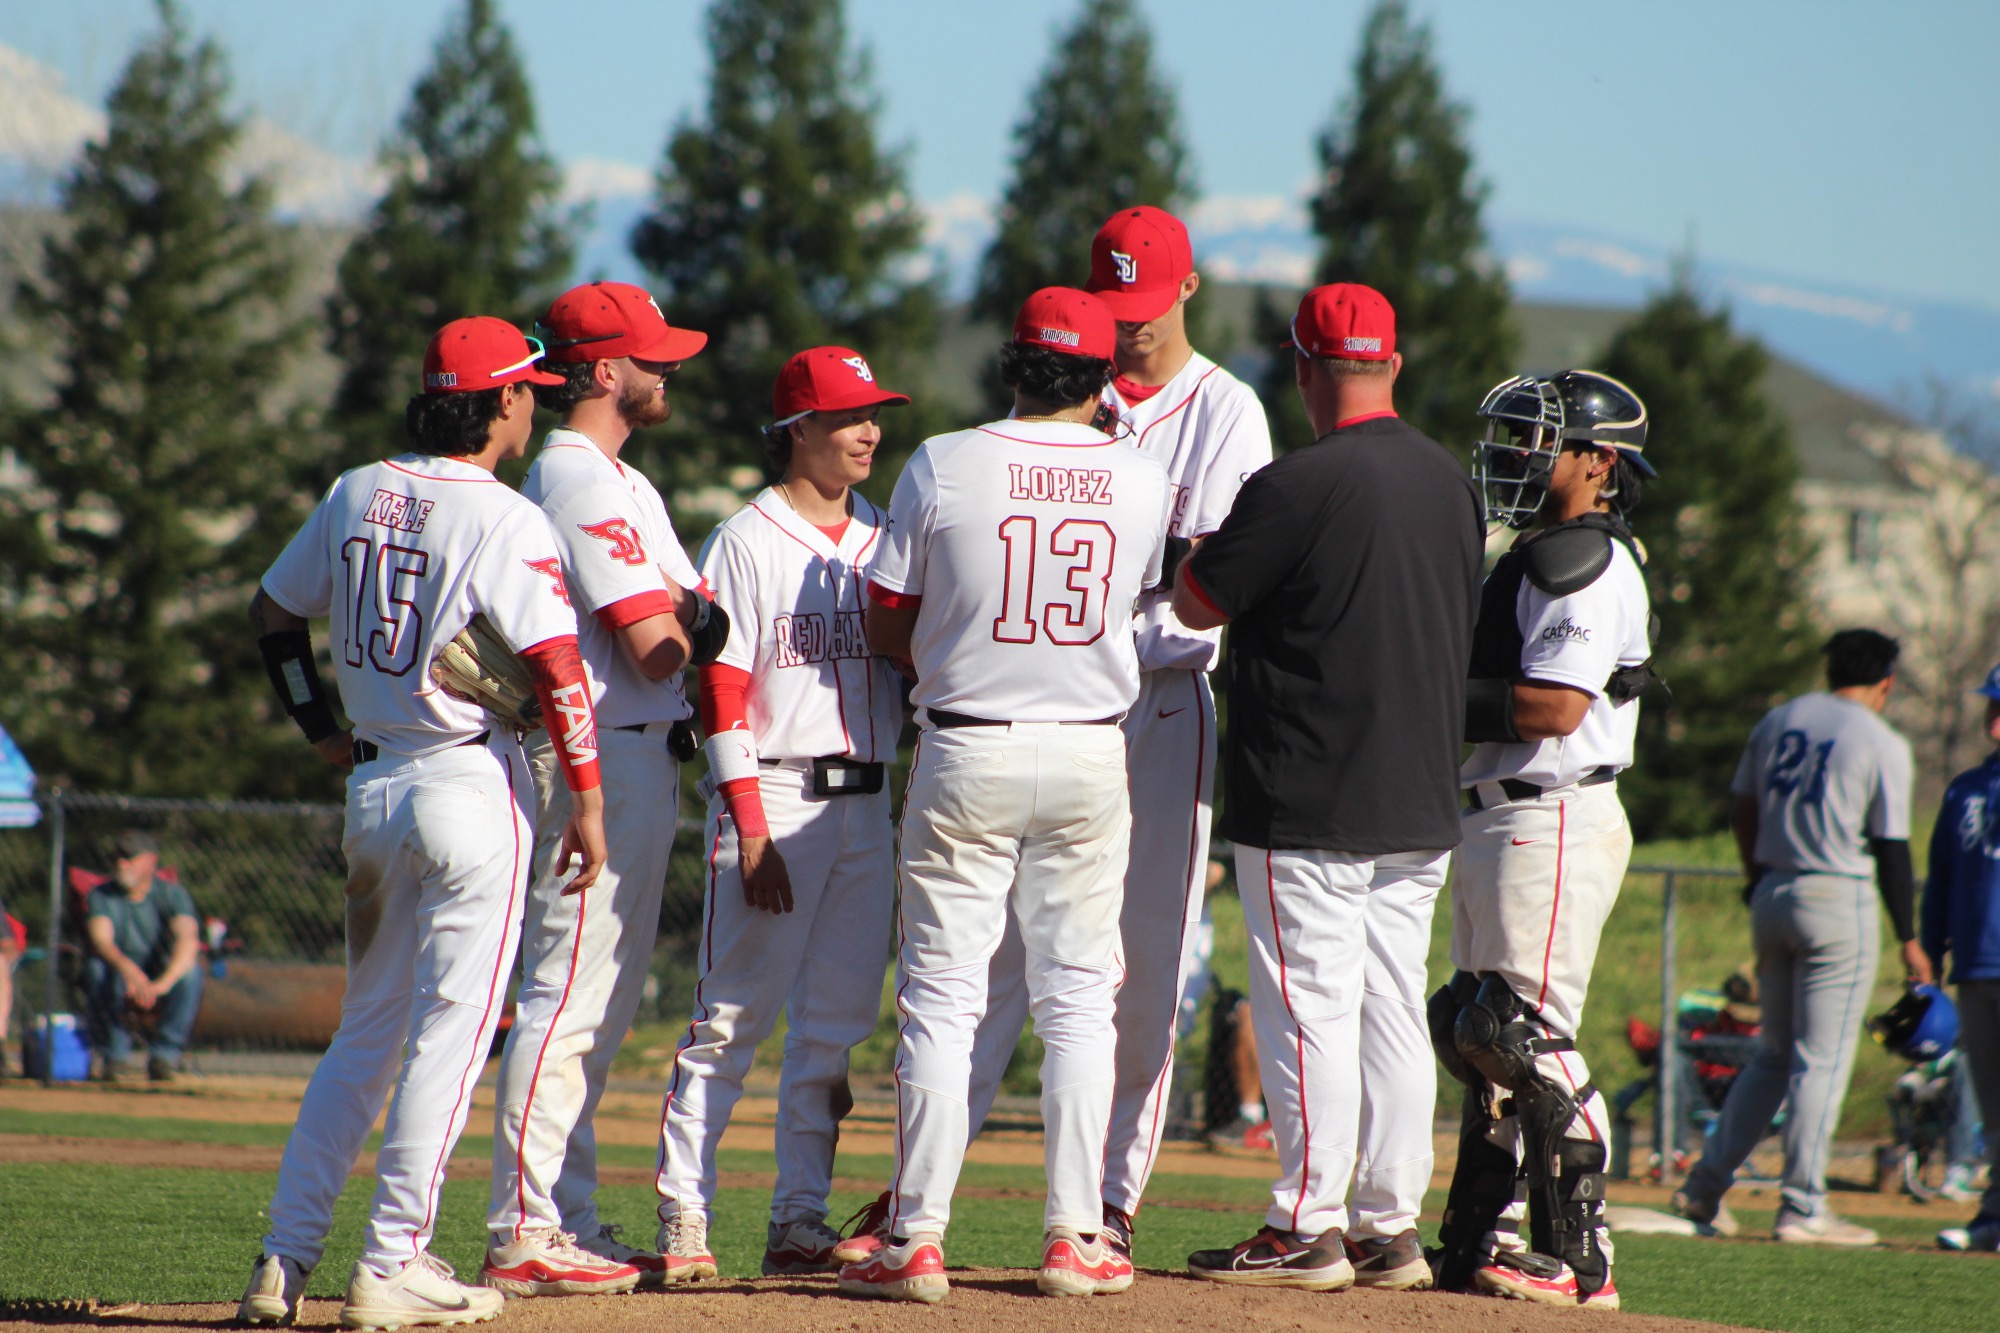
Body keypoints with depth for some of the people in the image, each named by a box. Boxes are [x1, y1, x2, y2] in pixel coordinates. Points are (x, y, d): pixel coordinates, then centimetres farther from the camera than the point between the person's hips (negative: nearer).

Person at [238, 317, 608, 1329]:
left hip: (374, 783, 7)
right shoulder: (503, 520, -12)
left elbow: (274, 615, 17)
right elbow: (557, 667, -18)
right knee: (450, 1027, -1)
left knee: (366, 1032, 14)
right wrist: (588, 801, -13)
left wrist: (323, 731, 22)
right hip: (473, 783, -7)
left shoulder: (356, 494, 8)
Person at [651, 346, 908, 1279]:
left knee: (837, 1024, 6)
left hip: (865, 806, 6)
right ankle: (683, 1218, -5)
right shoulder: (745, 542, -4)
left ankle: (800, 1220, 11)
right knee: (733, 1015, -8)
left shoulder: (885, 539, 13)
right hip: (774, 793, -6)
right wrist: (751, 830, -16)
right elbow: (721, 694, -9)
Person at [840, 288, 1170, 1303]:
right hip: (1092, 754, 2)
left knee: (941, 996, 1)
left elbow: (886, 628, -1)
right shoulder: (1143, 483, -1)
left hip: (968, 755, -2)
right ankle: (1075, 1236, 8)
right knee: (1076, 999, 9)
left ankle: (917, 1241, -1)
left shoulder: (944, 467, -7)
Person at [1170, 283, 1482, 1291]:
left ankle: (1308, 1229, -3)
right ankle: (1389, 1227, 12)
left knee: (1309, 1009, -3)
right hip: (1423, 798, 7)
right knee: (1393, 1011, 10)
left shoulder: (1297, 487, -16)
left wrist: (1212, 526, 12)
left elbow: (1197, 604, -6)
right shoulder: (1452, 485, 7)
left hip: (1309, 801, -7)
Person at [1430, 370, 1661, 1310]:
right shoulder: (1538, 561, 21)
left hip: (1554, 821, -11)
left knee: (1526, 1035, -13)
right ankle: (1477, 1241, 17)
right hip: (1495, 820, 11)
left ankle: (1578, 1259, -11)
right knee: (1476, 1032, 12)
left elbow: (1554, 707, -22)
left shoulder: (1587, 562, -12)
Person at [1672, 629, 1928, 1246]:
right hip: (1839, 899, -6)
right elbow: (1891, 848, -7)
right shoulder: (1882, 744, -7)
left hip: (1772, 893, 6)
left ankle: (1706, 1185, 13)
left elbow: (1743, 815, 14)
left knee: (1774, 1053, 16)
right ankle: (1802, 1207, -5)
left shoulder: (1777, 721, 10)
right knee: (1822, 1058, -3)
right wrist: (1908, 940, -2)